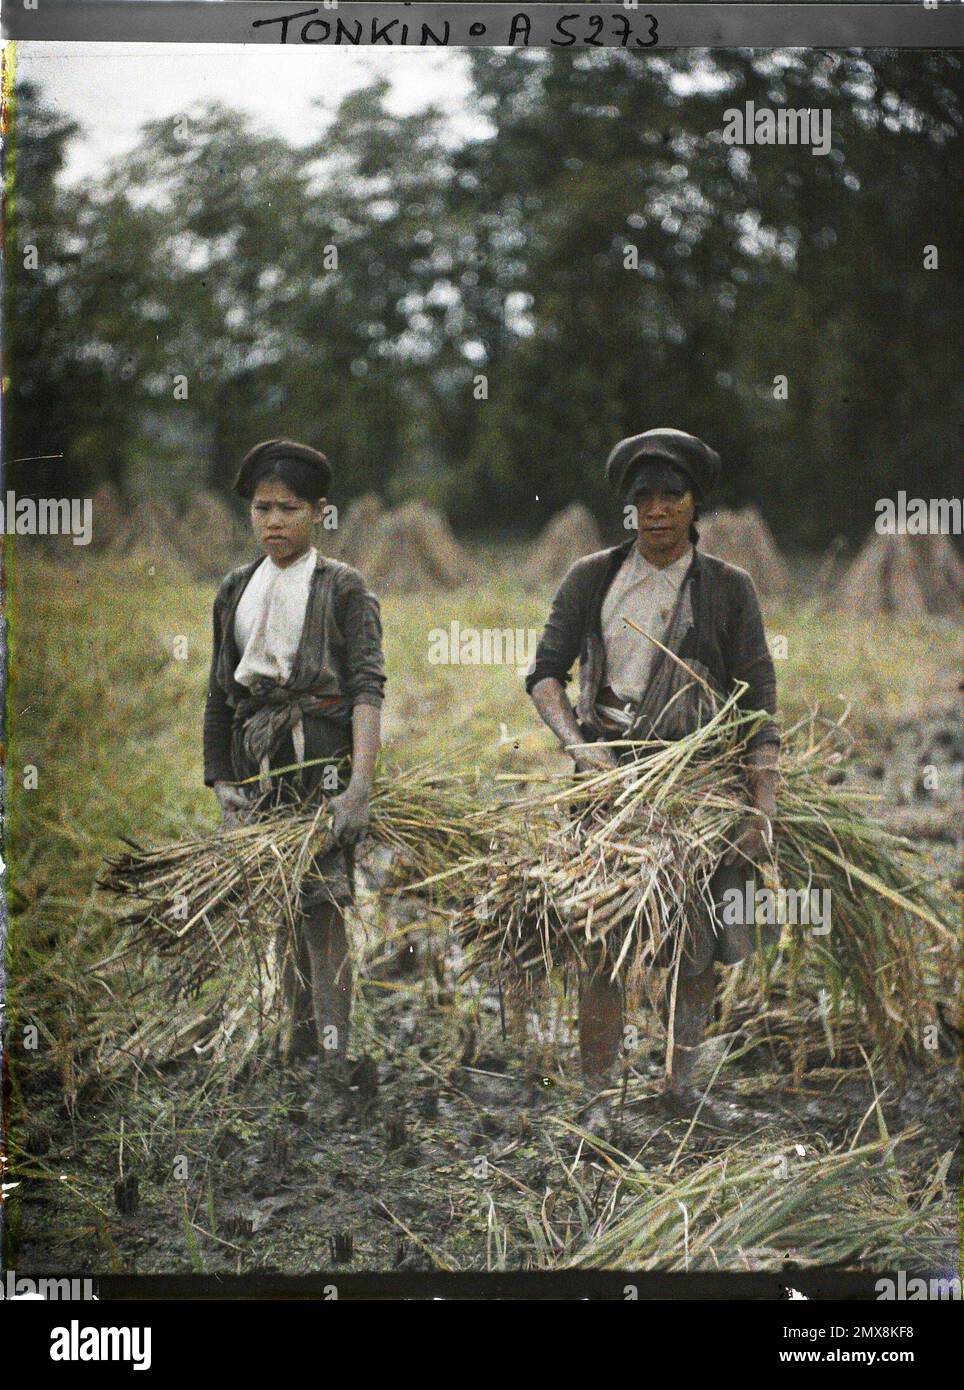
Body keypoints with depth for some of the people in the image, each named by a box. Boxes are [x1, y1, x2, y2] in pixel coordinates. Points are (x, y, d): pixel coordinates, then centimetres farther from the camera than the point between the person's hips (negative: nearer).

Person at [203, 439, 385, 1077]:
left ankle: (334, 1050, -11)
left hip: (324, 751, -5)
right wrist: (222, 779, 8)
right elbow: (220, 690, 17)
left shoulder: (343, 587, -1)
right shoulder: (237, 590, 14)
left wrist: (360, 783, -22)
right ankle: (301, 1030, 18)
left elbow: (368, 686, -10)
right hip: (259, 755, 5)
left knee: (321, 898, -11)